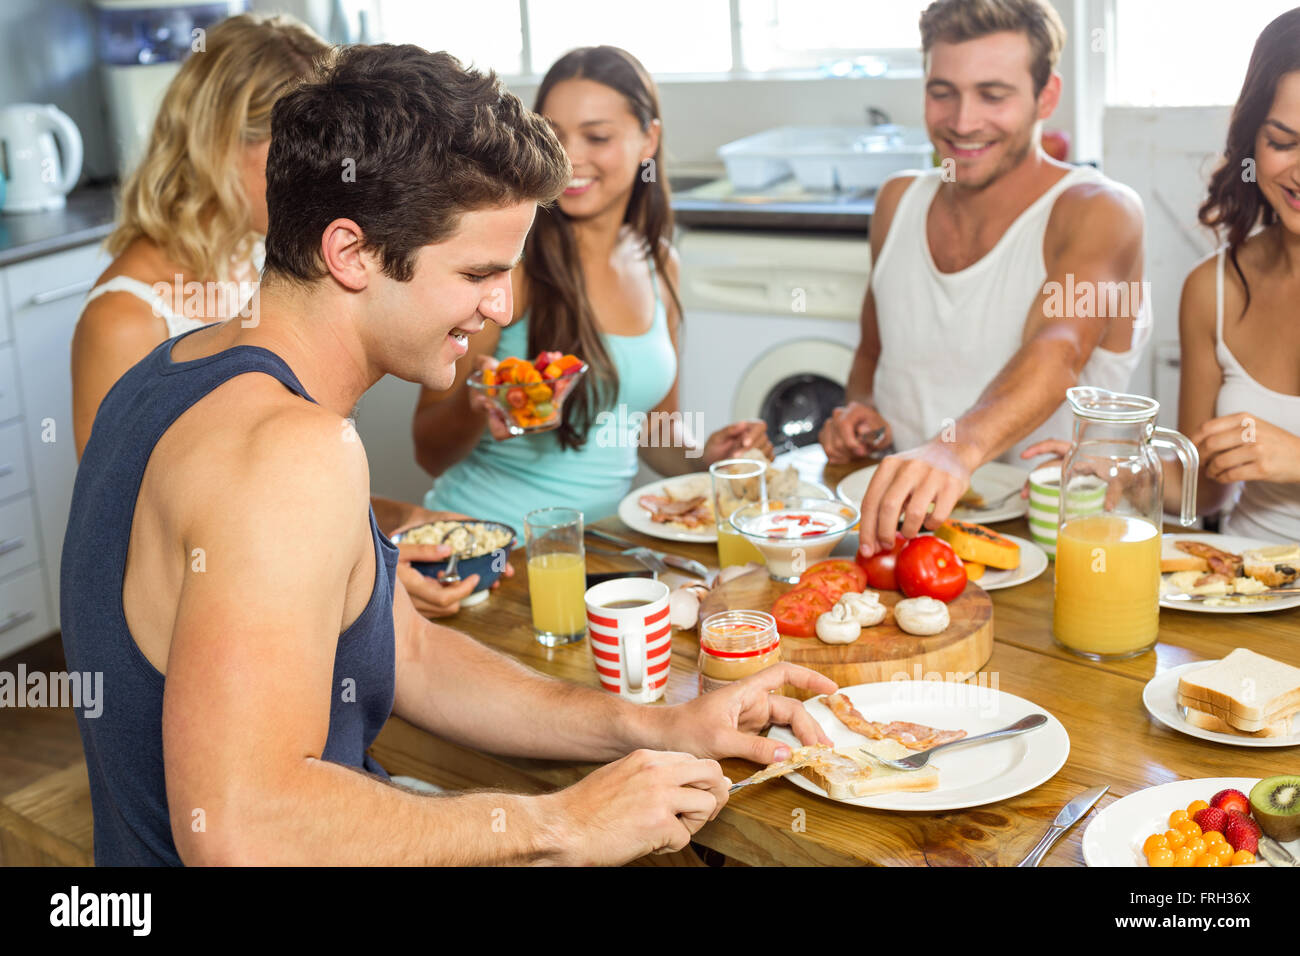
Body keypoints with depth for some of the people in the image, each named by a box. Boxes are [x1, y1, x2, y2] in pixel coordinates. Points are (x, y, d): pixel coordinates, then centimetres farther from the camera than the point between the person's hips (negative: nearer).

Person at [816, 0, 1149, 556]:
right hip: (894, 516, 5)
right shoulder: (898, 203, 11)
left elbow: (1057, 354, -27)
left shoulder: (1099, 212, -7)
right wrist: (858, 408, 1)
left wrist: (958, 449, -47)